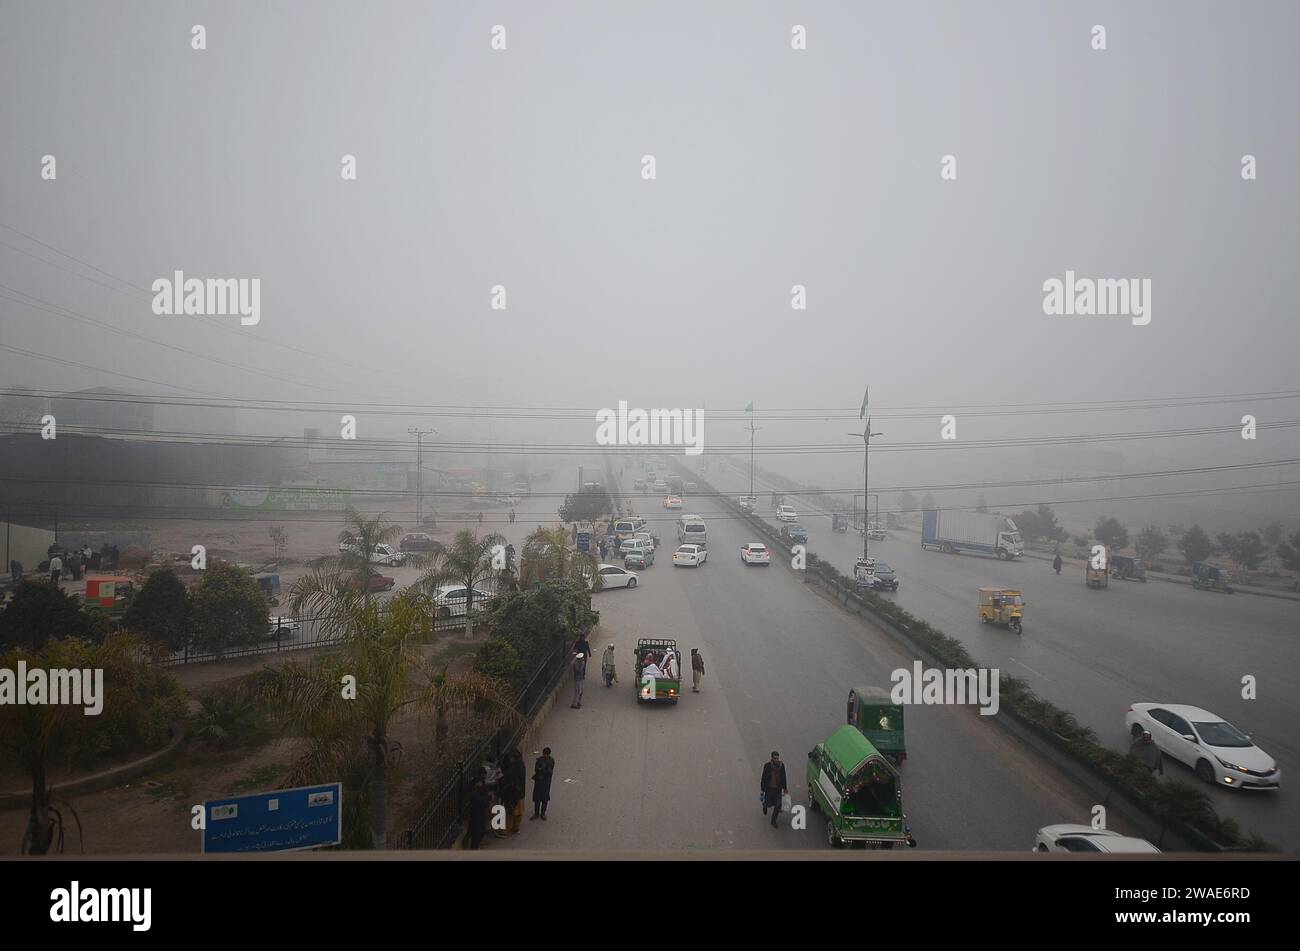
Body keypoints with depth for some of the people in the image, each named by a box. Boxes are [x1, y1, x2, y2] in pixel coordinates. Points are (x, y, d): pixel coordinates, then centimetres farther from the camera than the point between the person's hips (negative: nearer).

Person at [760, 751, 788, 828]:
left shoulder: (782, 765, -7)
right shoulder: (767, 765, -16)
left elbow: (783, 777, 6)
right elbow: (764, 778, -9)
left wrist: (785, 788, 12)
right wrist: (762, 789, -7)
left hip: (778, 789, 2)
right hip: (769, 788, -2)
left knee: (778, 805, -1)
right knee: (769, 803, 8)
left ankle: (773, 821, 18)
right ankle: (765, 805, 46)